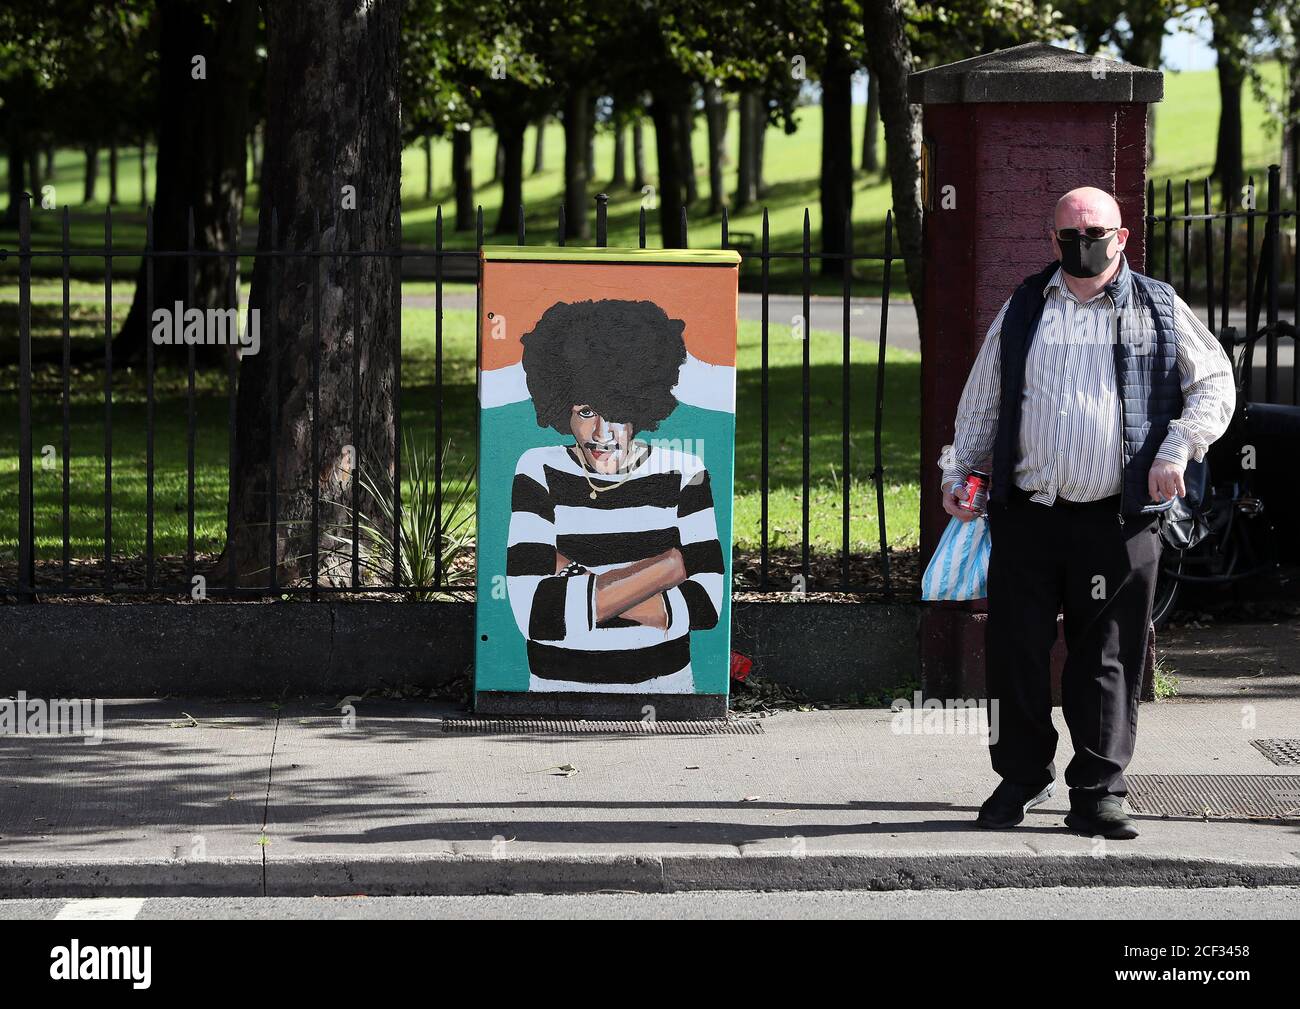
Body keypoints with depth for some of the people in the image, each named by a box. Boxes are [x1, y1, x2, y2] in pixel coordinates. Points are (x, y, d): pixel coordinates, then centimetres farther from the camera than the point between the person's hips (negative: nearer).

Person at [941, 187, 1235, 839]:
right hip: (1026, 515, 2)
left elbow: (1215, 386, 12)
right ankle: (1023, 776, 19)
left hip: (1117, 519, -2)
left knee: (1107, 658, 0)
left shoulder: (1159, 310, 8)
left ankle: (1099, 792, 7)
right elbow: (981, 401, 19)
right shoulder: (1023, 310, 13)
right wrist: (959, 471, 9)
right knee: (1016, 650, 3)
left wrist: (1177, 450, -2)